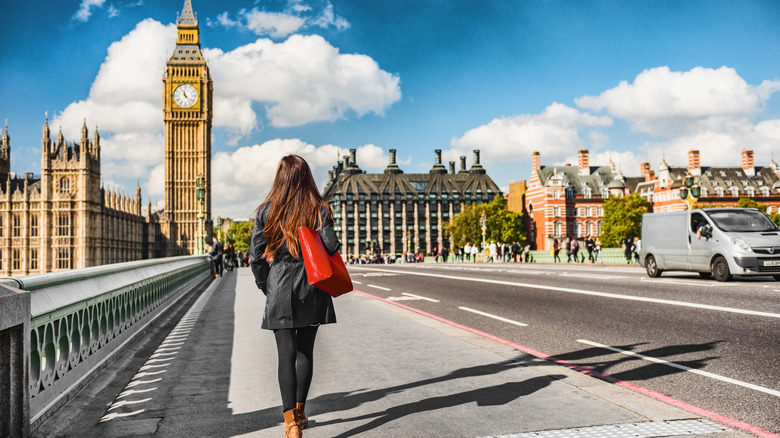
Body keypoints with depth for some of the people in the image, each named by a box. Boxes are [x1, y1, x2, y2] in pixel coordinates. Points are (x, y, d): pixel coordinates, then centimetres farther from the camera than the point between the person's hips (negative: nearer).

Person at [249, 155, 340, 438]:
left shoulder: (265, 212, -2)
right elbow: (331, 247, -12)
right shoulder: (319, 210, -4)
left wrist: (264, 285, 11)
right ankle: (299, 412, 28)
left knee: (286, 355, 1)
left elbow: (257, 255, -2)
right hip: (312, 290, 1)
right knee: (305, 351, 14)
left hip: (280, 290, -1)